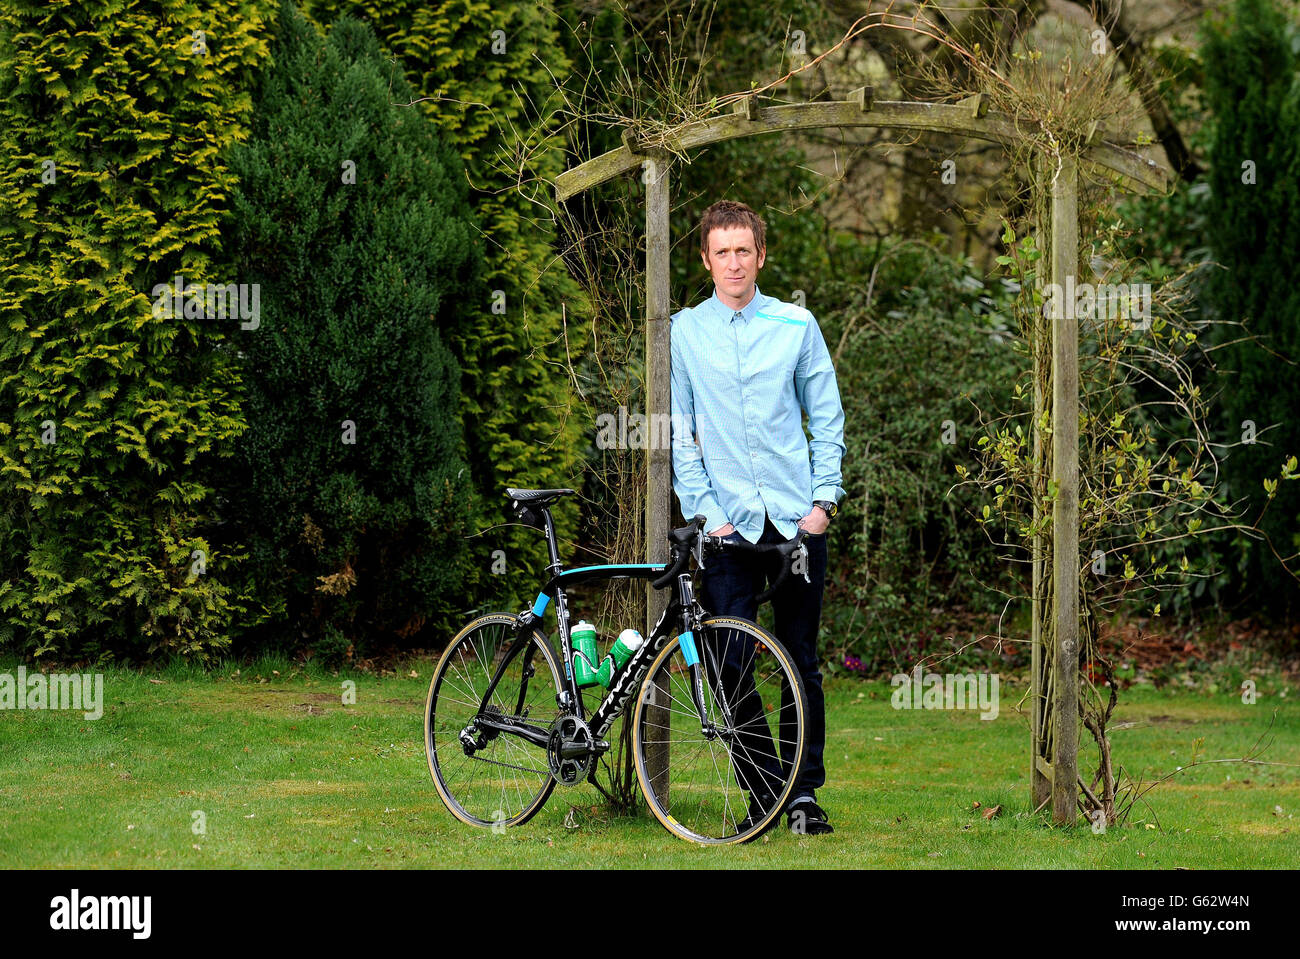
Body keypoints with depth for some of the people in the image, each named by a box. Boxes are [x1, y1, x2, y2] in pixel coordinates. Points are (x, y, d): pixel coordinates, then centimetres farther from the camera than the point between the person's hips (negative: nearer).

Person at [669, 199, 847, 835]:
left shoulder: (797, 325, 6)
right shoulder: (684, 333, 3)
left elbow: (827, 418, 9)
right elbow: (679, 432, 3)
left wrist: (824, 498, -2)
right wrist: (706, 513, -5)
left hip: (797, 518, 1)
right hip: (729, 522, -1)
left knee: (802, 661, 3)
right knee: (731, 664, -4)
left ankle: (804, 791, 9)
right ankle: (759, 789, 5)